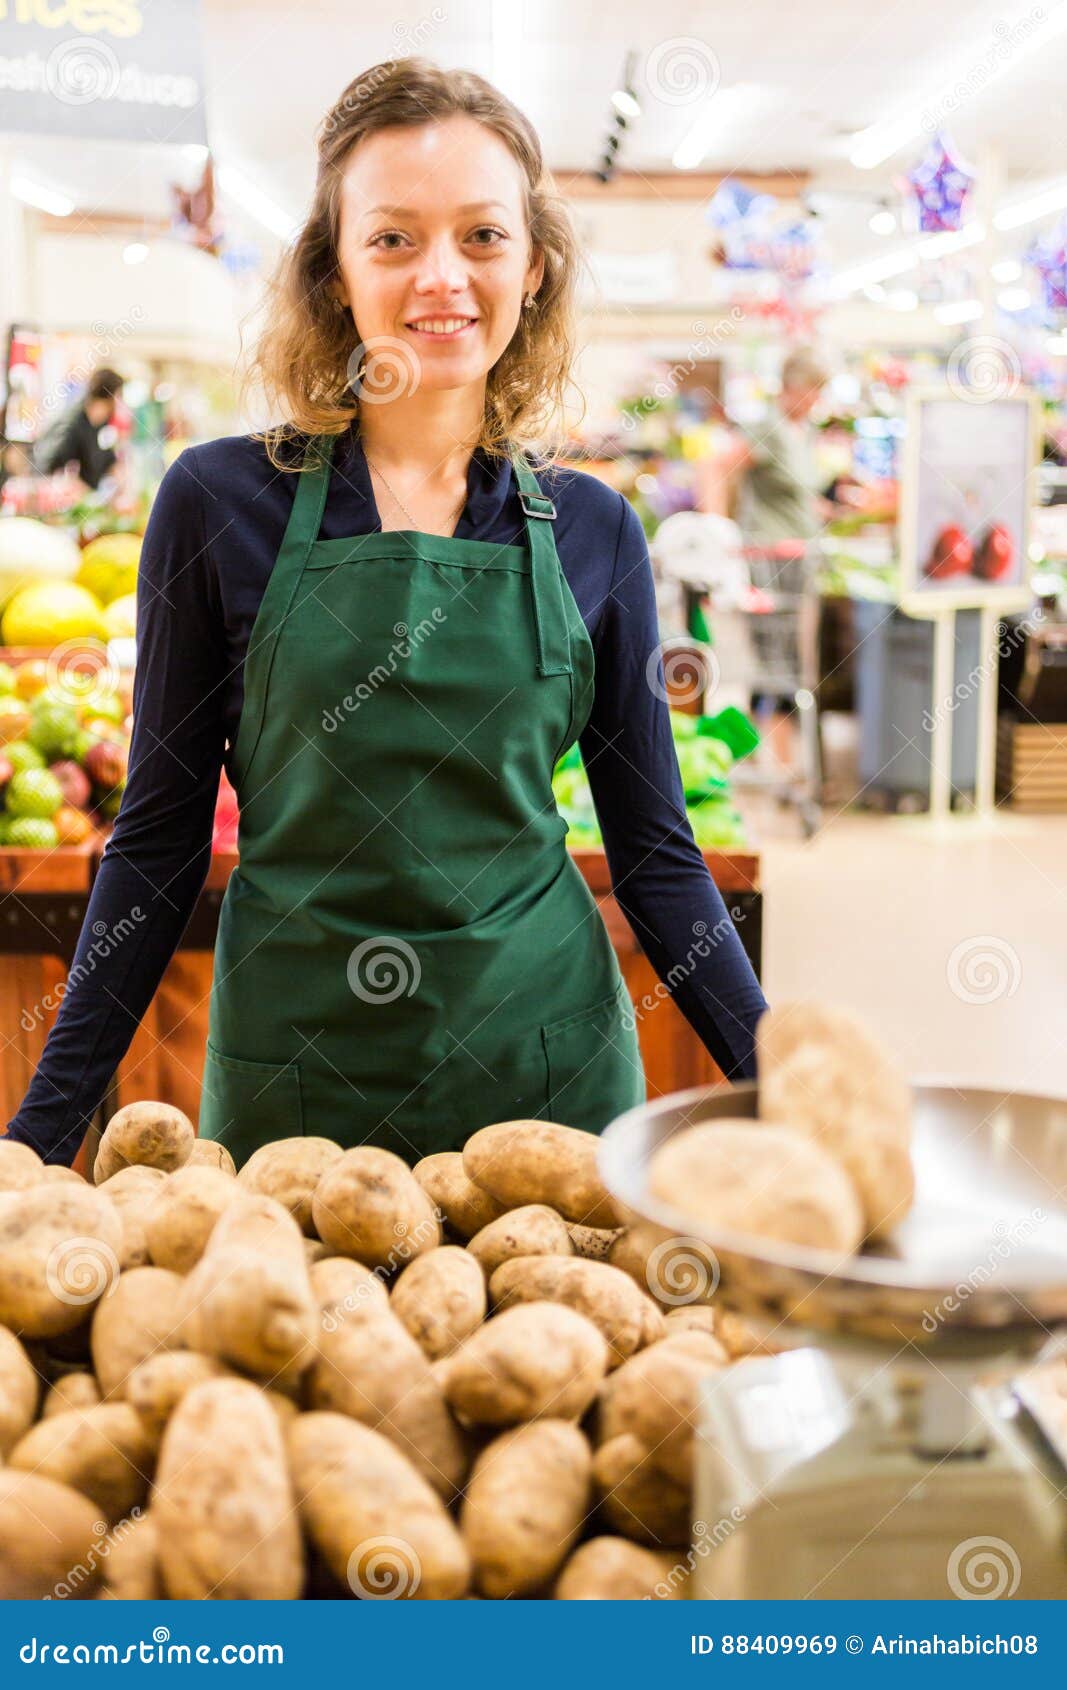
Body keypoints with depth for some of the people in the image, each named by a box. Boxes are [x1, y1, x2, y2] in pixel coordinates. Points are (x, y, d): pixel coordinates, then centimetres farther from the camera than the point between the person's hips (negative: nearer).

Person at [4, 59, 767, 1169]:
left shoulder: (590, 530, 1)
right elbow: (160, 837, -1)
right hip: (295, 1068, -1)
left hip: (548, 1064, 2)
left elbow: (654, 849, 5)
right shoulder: (222, 502, -5)